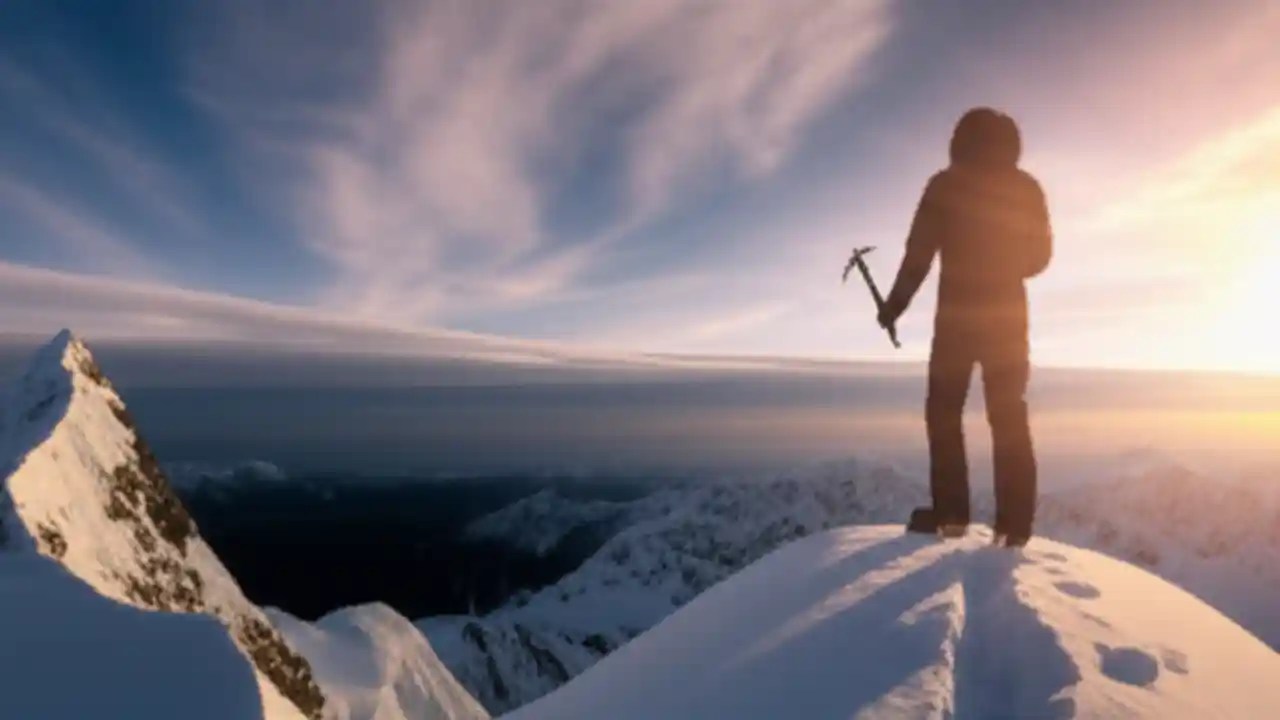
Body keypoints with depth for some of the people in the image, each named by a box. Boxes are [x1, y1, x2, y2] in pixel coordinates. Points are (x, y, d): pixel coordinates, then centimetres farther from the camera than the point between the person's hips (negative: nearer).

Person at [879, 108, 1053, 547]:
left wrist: (895, 304, 1)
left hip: (957, 315, -3)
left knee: (944, 413, 6)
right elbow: (1039, 257, 10)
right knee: (1009, 418, 6)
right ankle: (1015, 522, 3)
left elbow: (919, 253, -8)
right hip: (1007, 316, 3)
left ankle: (951, 513, 2)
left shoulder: (945, 186, -3)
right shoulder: (1026, 189, 6)